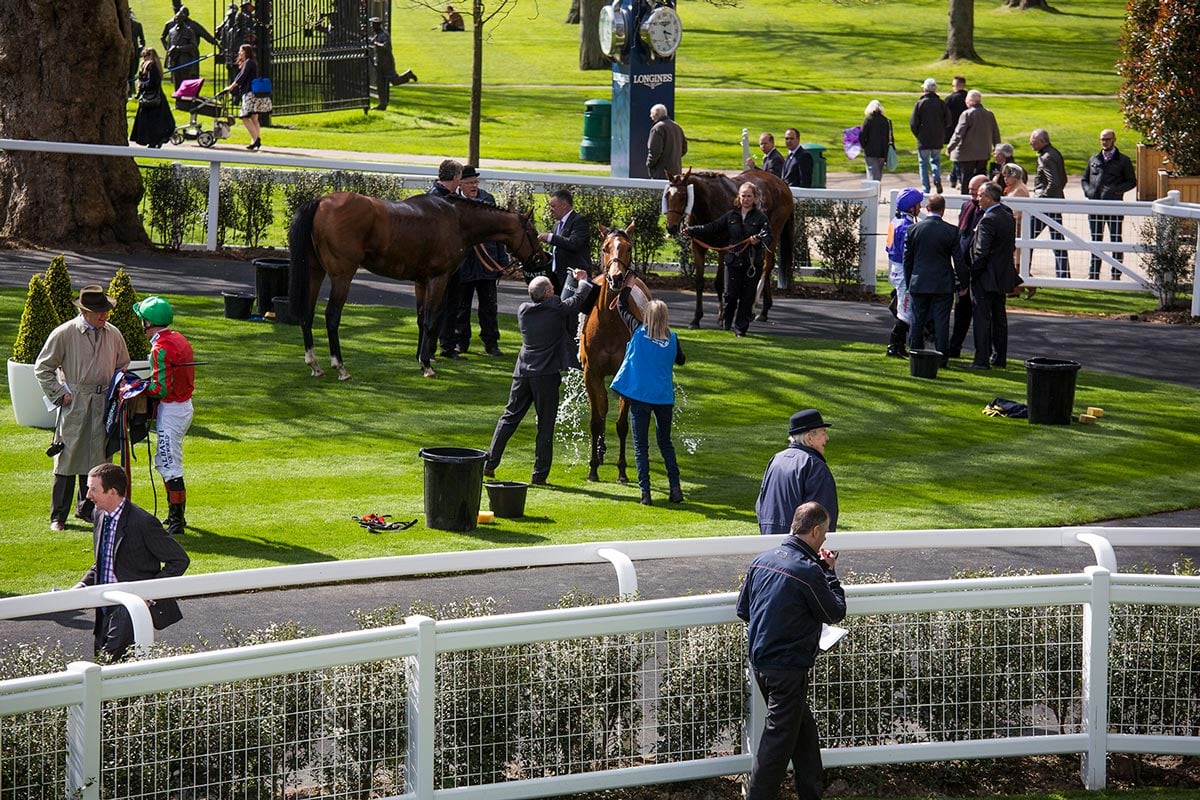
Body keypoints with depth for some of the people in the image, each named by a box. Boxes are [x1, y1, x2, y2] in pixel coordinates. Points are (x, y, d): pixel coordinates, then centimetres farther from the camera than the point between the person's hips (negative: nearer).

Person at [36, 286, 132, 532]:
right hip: (74, 405, -4)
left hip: (104, 406, 4)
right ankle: (58, 516, 3)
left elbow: (123, 367, 23)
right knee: (68, 459, -4)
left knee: (97, 459, 8)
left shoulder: (113, 334, 8)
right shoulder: (64, 334, -5)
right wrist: (60, 394, -6)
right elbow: (42, 368, 1)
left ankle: (87, 509, 21)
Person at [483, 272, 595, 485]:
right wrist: (583, 280, 26)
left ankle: (489, 464, 13)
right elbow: (579, 298, 5)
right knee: (545, 425, 3)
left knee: (509, 417, 14)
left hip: (523, 372, 5)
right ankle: (539, 474, 5)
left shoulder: (523, 310, 4)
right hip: (546, 374, -5)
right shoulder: (556, 310, -10)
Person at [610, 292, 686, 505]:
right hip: (664, 398, 2)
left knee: (641, 446, 4)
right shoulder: (672, 339, -4)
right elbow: (681, 360, 16)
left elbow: (621, 306, 6)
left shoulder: (638, 332, -8)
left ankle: (645, 492, -2)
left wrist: (626, 287, 20)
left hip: (640, 396, -2)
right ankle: (675, 487, 10)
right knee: (665, 443, 17)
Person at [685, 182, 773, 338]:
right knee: (730, 295, -1)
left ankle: (740, 329, 13)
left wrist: (759, 241, -32)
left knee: (747, 297, 2)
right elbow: (712, 228, 10)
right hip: (733, 261, 2)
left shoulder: (760, 218, 0)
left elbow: (768, 238, -10)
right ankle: (726, 324, 21)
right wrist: (691, 230, 3)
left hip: (752, 264, -2)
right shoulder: (731, 216, 10)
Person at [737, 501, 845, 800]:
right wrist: (830, 573, 2)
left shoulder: (762, 559, 3)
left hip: (759, 660, 8)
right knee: (778, 740, 1)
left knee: (803, 727, 21)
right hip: (788, 668, -8)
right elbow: (835, 613, -8)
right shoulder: (809, 571, -20)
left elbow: (743, 610, 11)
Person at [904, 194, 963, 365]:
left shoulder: (913, 229, -1)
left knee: (917, 321, 10)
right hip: (943, 285, -2)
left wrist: (909, 281, 16)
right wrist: (964, 282, 6)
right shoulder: (951, 231, -8)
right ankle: (942, 357, 3)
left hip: (918, 284, 2)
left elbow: (907, 259, 5)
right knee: (941, 322, 2)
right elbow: (959, 260, -5)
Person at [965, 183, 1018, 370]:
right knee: (999, 318, 15)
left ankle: (982, 359, -5)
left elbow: (981, 253, -22)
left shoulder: (988, 221, -20)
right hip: (1003, 276, 9)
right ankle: (999, 358, 20)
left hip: (986, 277, -9)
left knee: (982, 319, -4)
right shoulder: (1007, 216, 7)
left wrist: (973, 273, -13)